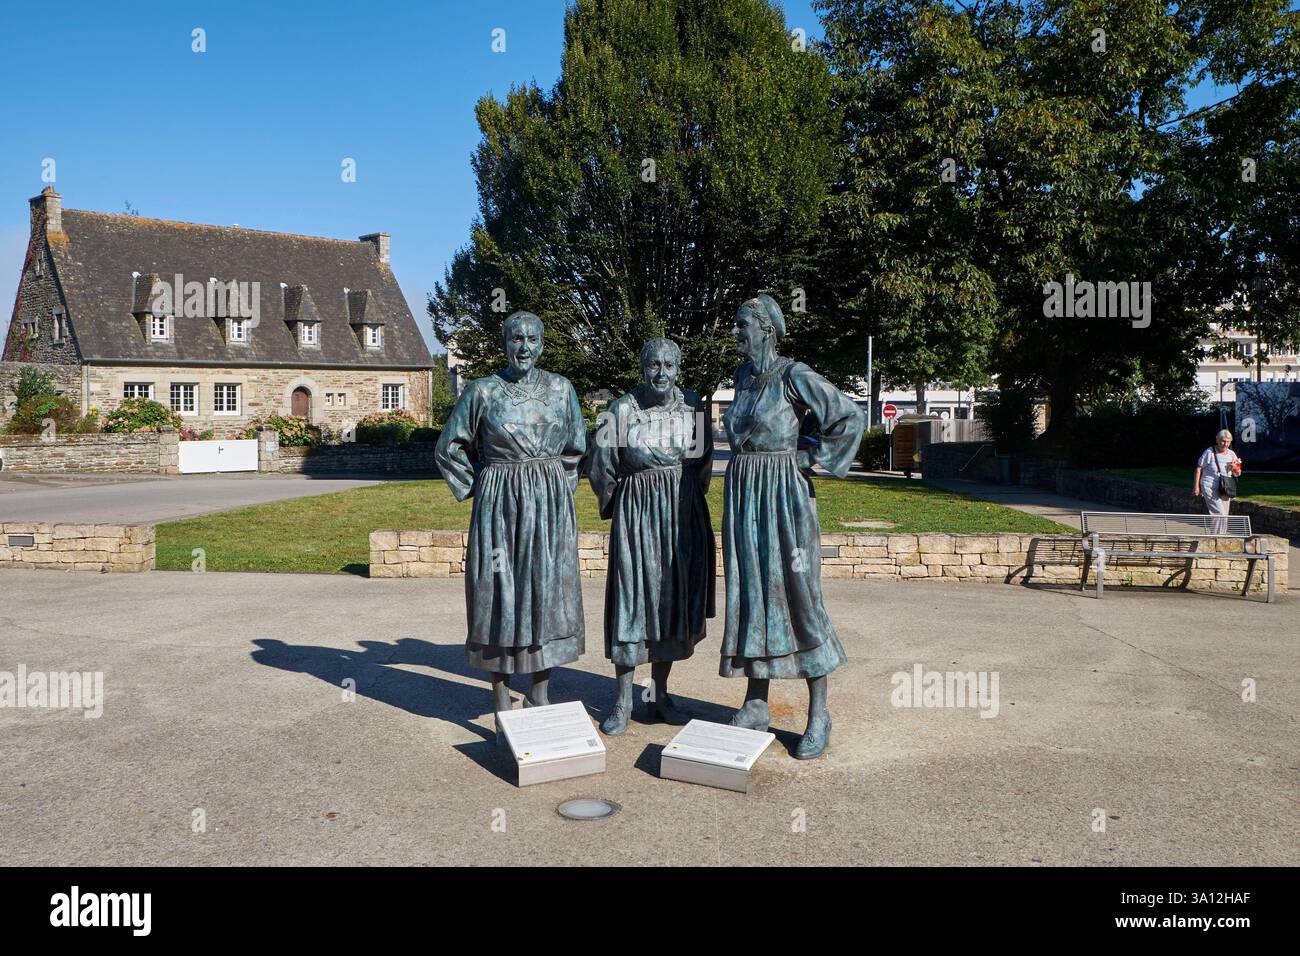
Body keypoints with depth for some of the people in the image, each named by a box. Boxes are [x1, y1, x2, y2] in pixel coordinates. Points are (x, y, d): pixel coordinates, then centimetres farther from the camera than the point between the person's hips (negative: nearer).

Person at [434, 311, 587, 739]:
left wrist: (556, 490, 10)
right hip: (499, 508, -2)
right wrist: (480, 490, 3)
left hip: (550, 510, 2)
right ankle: (502, 710, 11)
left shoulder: (561, 389, 5)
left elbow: (576, 447, 16)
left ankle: (539, 696, 21)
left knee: (548, 594, 6)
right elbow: (449, 449, 6)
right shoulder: (481, 391, -2)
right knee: (500, 596, 1)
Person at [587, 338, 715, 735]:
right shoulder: (621, 410, -9)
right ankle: (623, 701, 7)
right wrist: (615, 506, 12)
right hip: (636, 512, -3)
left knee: (674, 598, 8)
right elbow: (600, 468, 0)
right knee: (631, 598, -2)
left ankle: (660, 694, 21)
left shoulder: (693, 406, 0)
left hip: (684, 513, 3)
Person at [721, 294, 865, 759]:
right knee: (750, 592, 8)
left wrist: (813, 456, -8)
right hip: (742, 492, 7)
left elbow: (850, 417, -9)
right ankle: (756, 705, 17)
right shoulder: (743, 375, 11)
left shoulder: (794, 376, -10)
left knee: (796, 592, -4)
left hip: (783, 493, -7)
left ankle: (819, 713, 6)